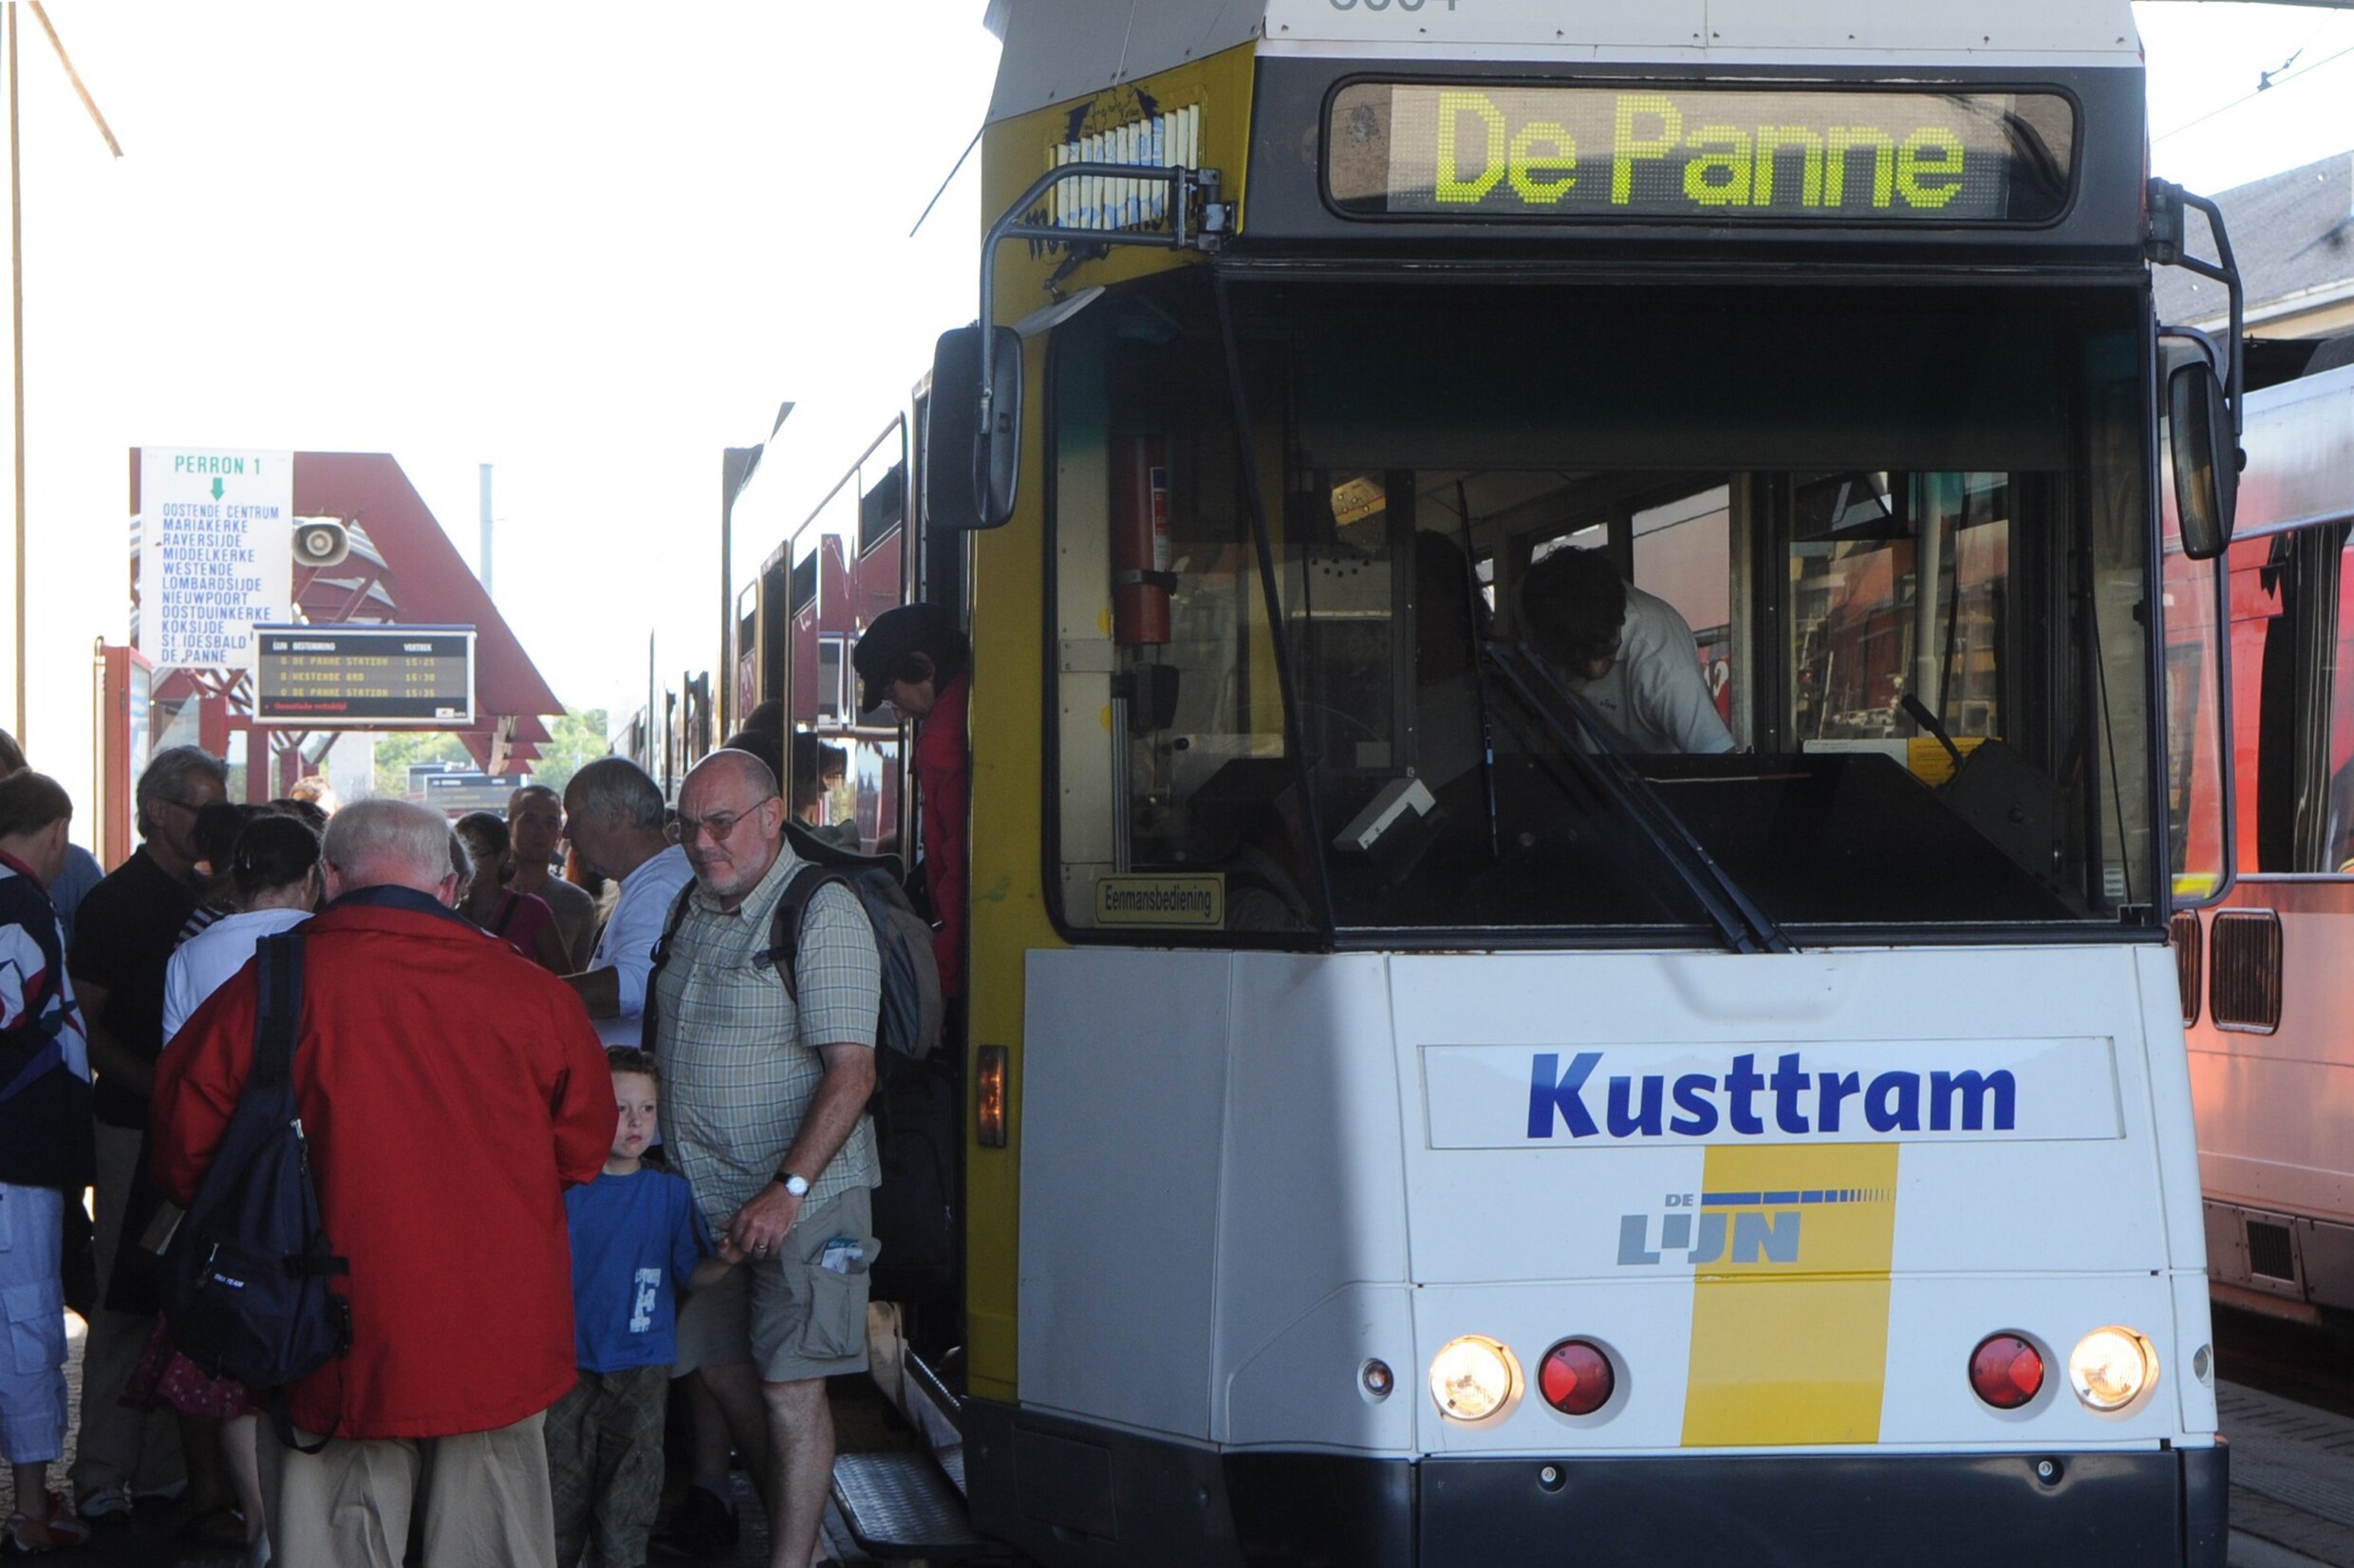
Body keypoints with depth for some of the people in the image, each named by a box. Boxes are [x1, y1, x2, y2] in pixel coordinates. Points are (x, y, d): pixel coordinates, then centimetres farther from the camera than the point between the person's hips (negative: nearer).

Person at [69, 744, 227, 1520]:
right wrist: (160, 1085, -19)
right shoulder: (114, 902, -6)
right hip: (137, 1128, -6)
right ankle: (102, 1476, 0)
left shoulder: (206, 899, 13)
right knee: (128, 1298, -5)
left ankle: (166, 1465, 16)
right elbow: (85, 1025, -9)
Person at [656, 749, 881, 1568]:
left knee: (789, 1387, -7)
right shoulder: (691, 910, 10)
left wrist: (788, 1191, -24)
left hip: (799, 1200, -8)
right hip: (702, 1195, 8)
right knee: (720, 1368, 13)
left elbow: (851, 1071, -19)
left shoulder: (822, 912, -14)